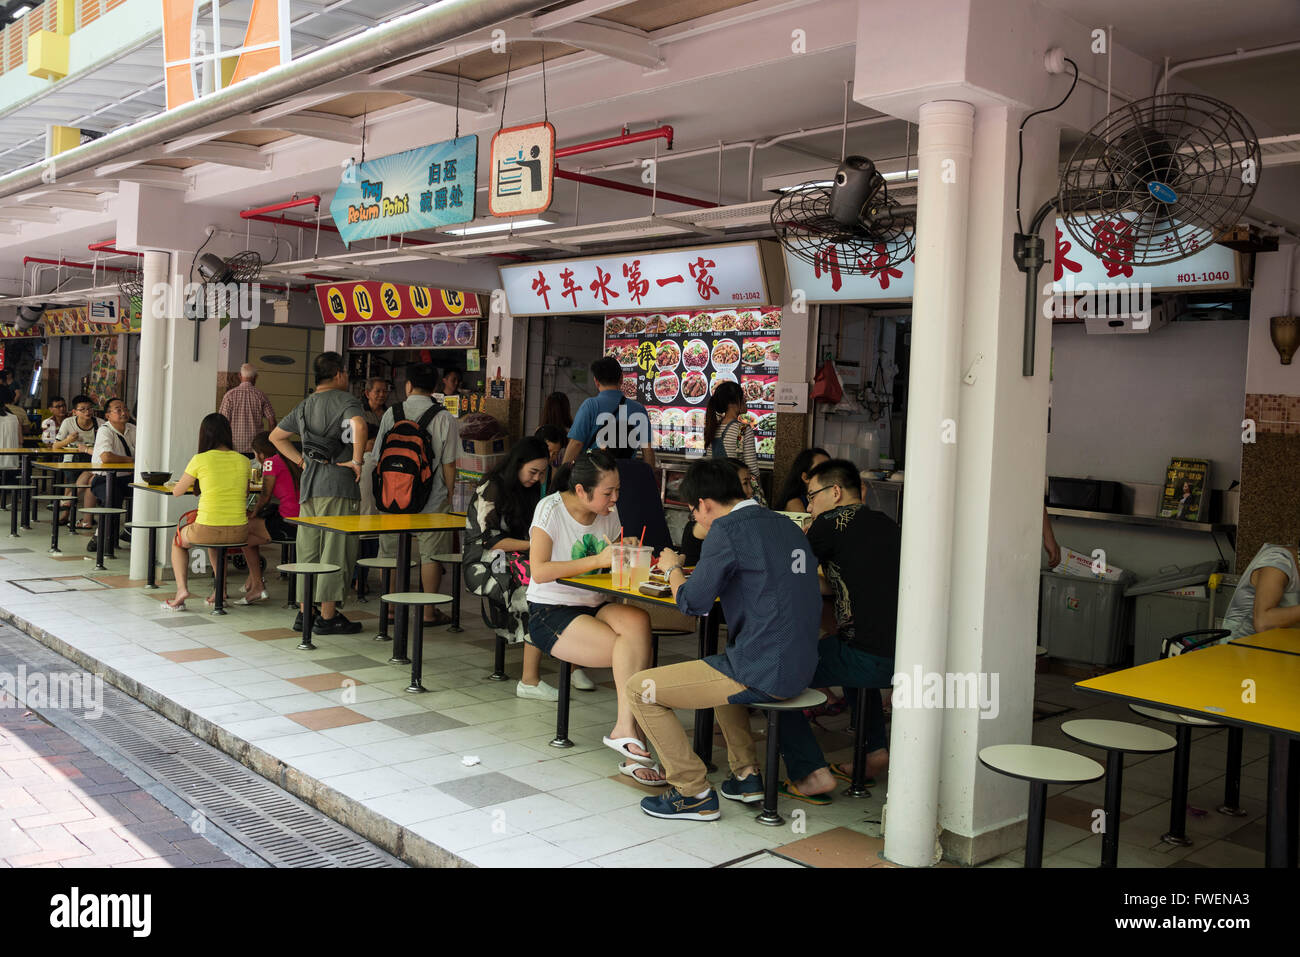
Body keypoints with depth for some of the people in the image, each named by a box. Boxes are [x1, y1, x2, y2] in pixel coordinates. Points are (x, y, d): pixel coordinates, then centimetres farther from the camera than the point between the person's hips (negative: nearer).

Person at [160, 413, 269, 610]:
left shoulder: (200, 460, -5)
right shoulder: (243, 461, 4)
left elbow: (177, 492, 9)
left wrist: (192, 481, 28)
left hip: (206, 531, -2)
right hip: (238, 532, 2)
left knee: (178, 540, 29)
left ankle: (181, 588, 12)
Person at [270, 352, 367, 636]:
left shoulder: (304, 405, 18)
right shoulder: (344, 400, -5)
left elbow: (276, 436, 27)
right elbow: (358, 425, -27)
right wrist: (356, 460, -17)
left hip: (308, 484, 7)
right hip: (338, 485, -7)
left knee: (308, 550, 12)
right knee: (336, 551, -2)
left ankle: (305, 612, 17)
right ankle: (328, 617, 0)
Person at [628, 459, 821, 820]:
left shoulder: (727, 529, -13)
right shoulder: (787, 525, 12)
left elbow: (692, 603, -7)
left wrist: (672, 568, 13)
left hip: (762, 674, -9)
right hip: (800, 669, 9)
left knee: (638, 689, -1)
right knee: (719, 669, 39)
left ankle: (695, 793, 4)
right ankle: (747, 775, 31)